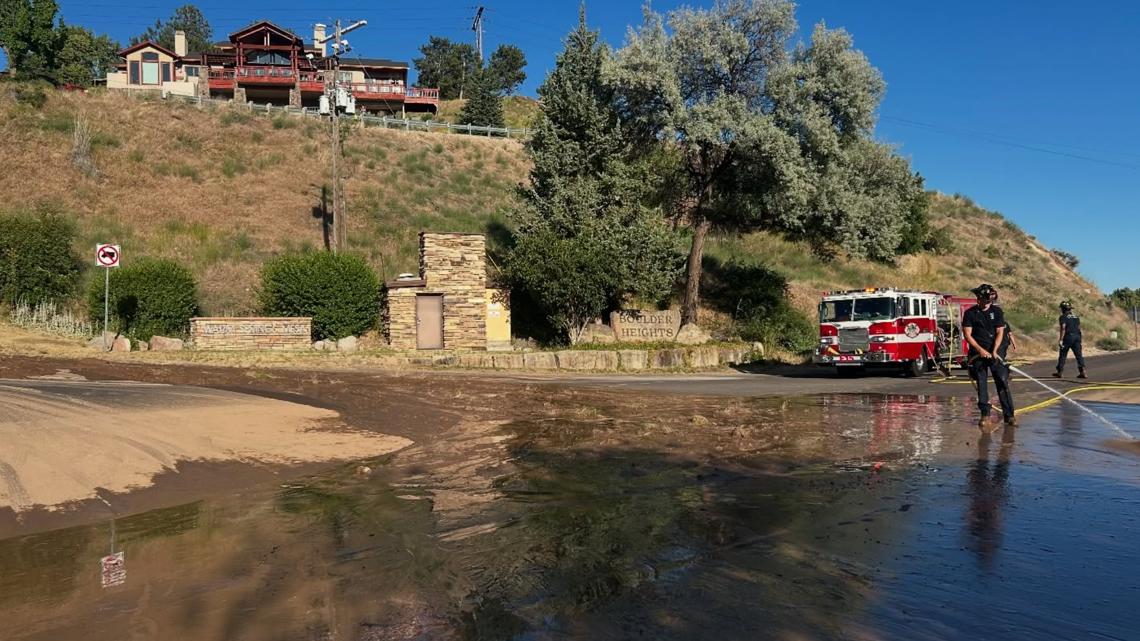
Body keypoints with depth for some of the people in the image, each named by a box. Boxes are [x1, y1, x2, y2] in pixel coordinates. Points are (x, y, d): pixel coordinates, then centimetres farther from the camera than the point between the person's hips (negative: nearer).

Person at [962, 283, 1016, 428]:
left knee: (1002, 381, -5)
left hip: (994, 352, 1)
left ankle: (1009, 415, -3)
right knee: (981, 384, 1)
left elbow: (1000, 332, 1)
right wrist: (980, 350, -15)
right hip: (977, 353, -1)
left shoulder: (997, 311, 4)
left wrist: (994, 351, -11)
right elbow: (967, 334, -6)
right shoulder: (970, 313, -1)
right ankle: (985, 414, 10)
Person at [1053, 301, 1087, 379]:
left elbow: (1063, 329, -14)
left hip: (1068, 337, -5)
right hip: (1077, 337, 5)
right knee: (1079, 354, 2)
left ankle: (1060, 372, 10)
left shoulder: (1063, 317, -5)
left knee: (1063, 355, 5)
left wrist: (1060, 340, -17)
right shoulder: (1076, 317, 15)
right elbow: (1079, 328, 16)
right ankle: (1082, 371, -8)